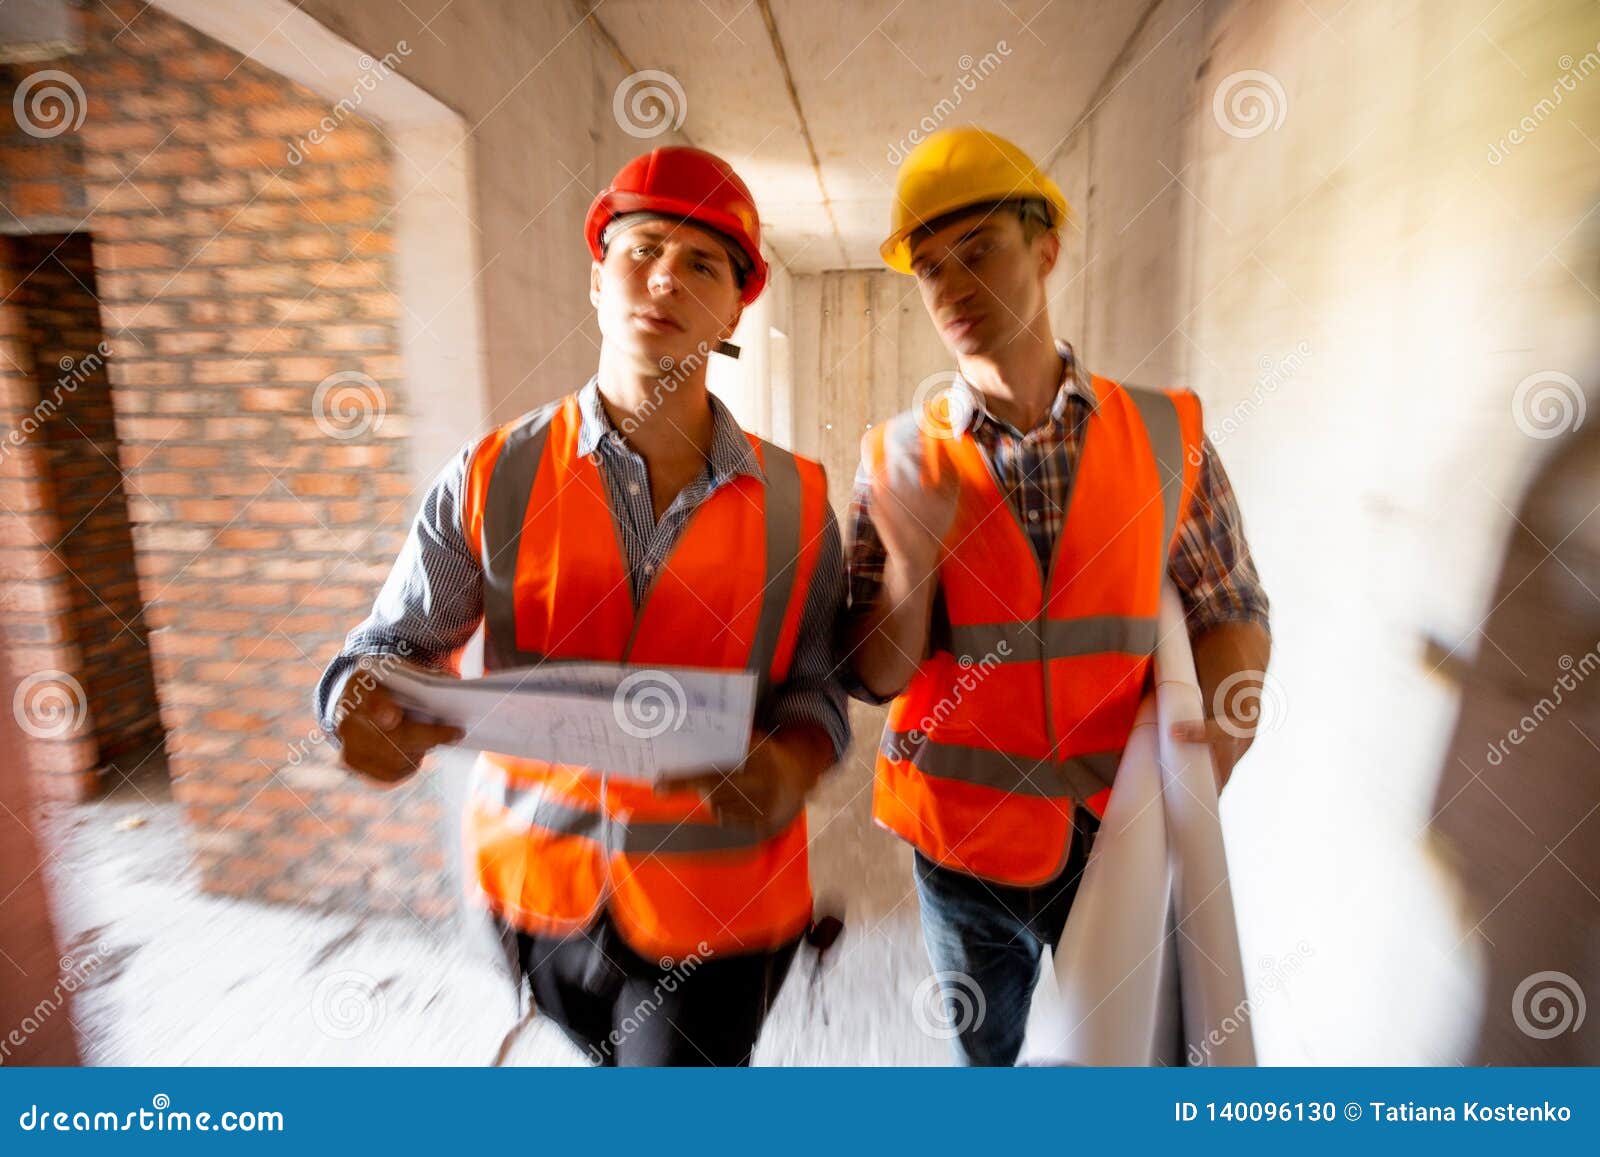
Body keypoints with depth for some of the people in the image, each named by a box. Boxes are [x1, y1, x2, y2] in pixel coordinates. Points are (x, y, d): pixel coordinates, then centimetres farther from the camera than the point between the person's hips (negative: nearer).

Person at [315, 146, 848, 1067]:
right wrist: (366, 708, -24)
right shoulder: (493, 479, -6)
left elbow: (815, 686, -6)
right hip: (541, 888, 3)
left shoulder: (795, 502, -7)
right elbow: (393, 644, -2)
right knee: (615, 1060, 28)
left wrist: (789, 770, -26)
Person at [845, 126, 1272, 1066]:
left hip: (1124, 833, 0)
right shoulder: (900, 458, -9)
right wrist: (912, 558, -28)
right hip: (965, 842, 0)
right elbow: (877, 678, -10)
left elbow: (1233, 608, 2)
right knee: (987, 1052, 24)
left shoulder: (1167, 432, -6)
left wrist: (1221, 712, -17)